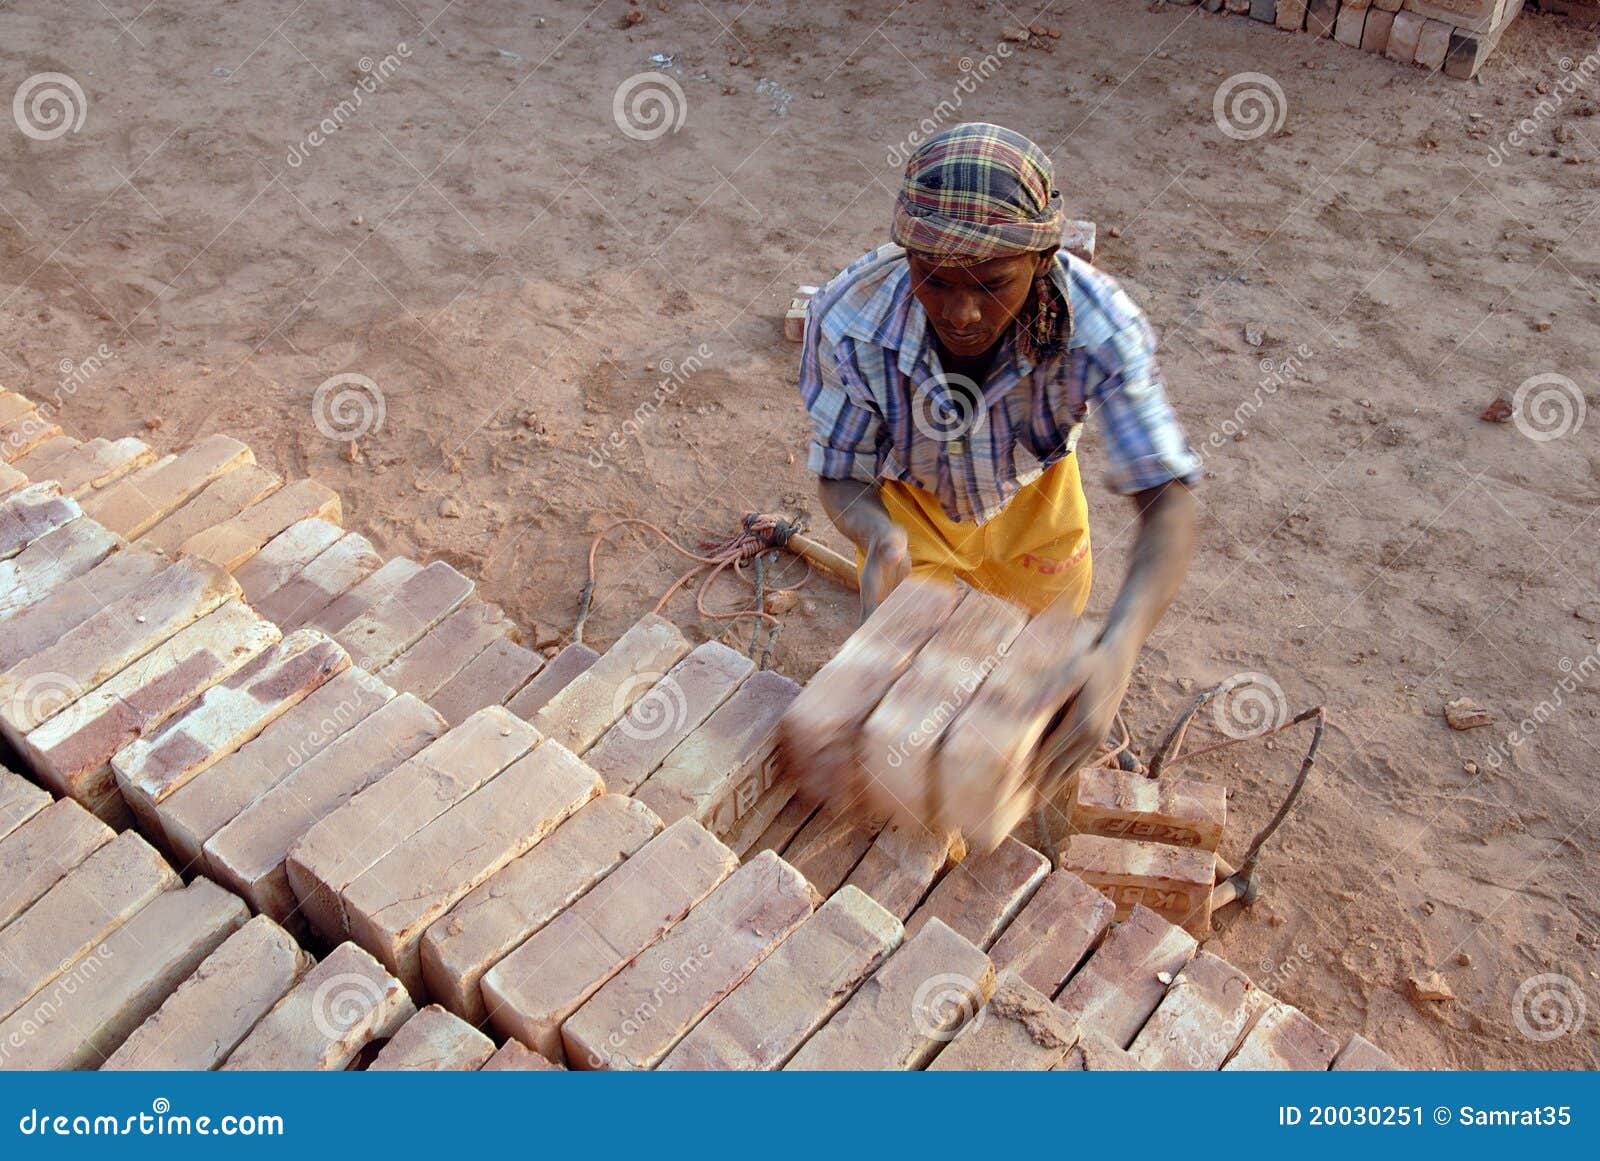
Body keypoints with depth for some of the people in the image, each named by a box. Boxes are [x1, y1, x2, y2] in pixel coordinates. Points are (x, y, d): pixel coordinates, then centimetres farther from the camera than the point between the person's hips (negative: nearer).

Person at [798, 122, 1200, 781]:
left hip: (1034, 498, 1)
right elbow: (841, 477, -24)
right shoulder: (848, 320, -38)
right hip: (907, 504, -1)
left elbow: (1166, 497, -39)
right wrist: (880, 539, -50)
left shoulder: (1098, 325, -39)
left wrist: (1119, 651, -57)